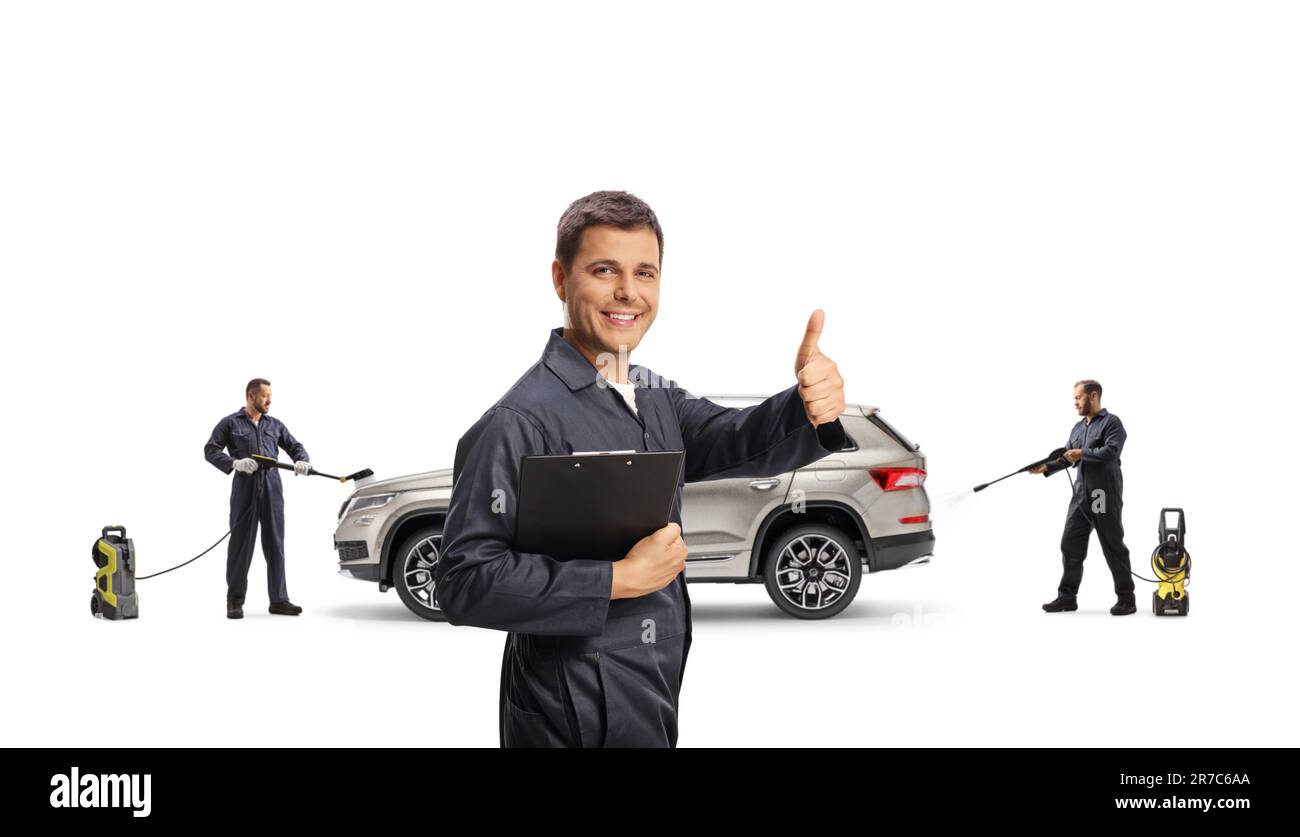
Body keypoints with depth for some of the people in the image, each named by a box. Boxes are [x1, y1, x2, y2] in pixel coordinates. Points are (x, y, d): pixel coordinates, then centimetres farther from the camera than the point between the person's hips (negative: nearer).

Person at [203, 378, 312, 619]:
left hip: (272, 489, 3)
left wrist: (302, 461, -6)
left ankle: (278, 600, 6)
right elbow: (211, 449, 0)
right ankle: (235, 601, 5)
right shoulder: (230, 423, 7)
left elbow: (295, 446, 17)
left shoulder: (275, 425, 18)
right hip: (245, 488, -3)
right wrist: (234, 463, -17)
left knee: (275, 544, 2)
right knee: (241, 543, -1)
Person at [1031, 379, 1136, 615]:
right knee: (1070, 545, 5)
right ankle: (1067, 596, 11)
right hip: (1081, 495, 7)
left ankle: (1126, 599, 6)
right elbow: (1066, 457, 15)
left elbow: (1111, 451, -20)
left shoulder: (1111, 422, -6)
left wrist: (1082, 453, -13)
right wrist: (1046, 467, -1)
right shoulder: (1078, 428, 18)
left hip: (1105, 495, -7)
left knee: (1113, 547, -2)